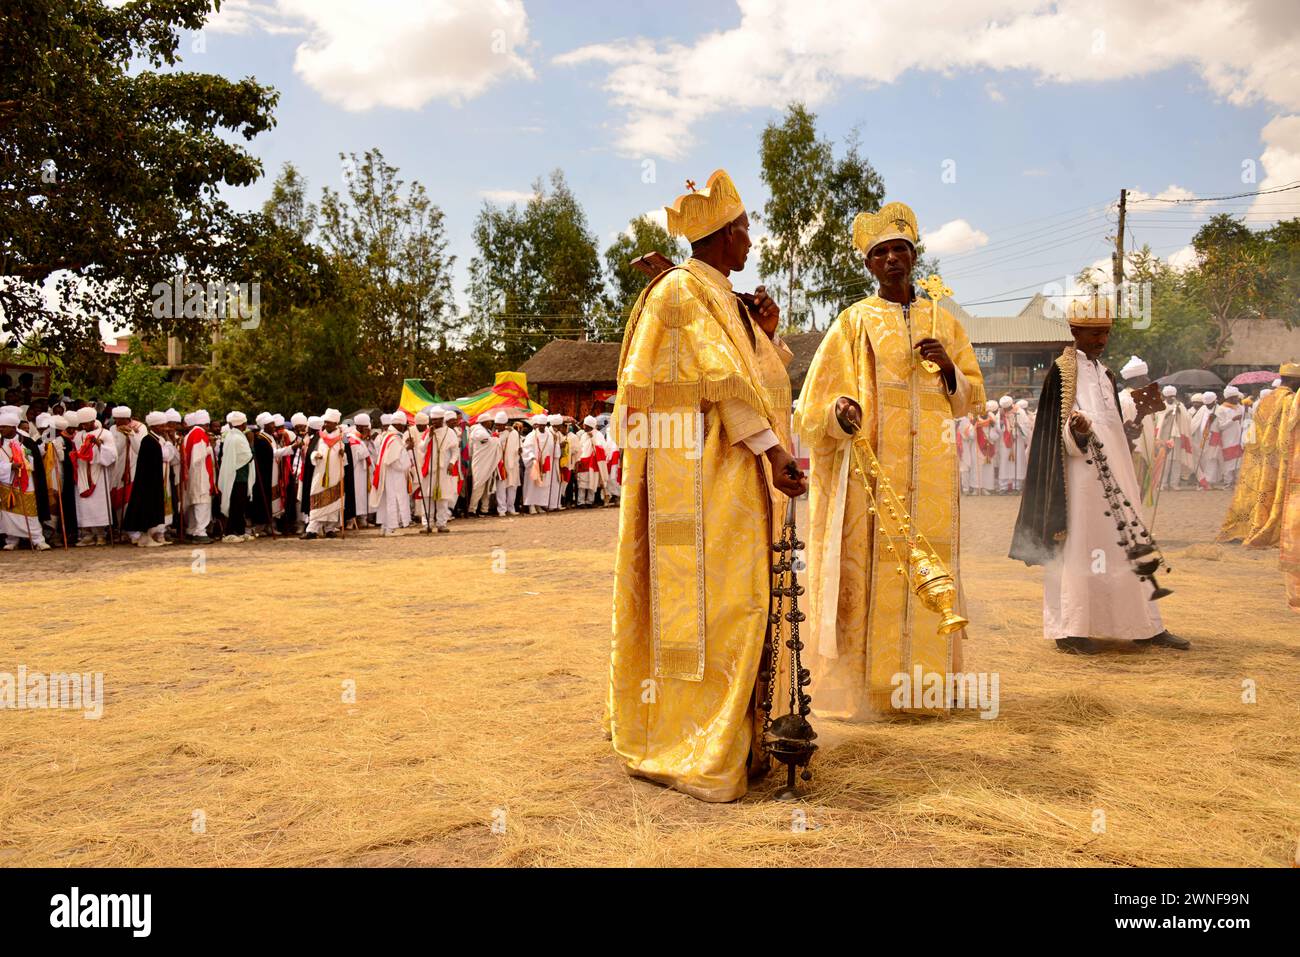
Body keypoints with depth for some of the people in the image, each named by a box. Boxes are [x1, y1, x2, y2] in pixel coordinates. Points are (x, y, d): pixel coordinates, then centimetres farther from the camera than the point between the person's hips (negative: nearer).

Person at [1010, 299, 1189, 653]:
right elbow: (1058, 431, -11)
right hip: (1080, 474, -8)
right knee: (1076, 546, -5)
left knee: (1126, 546, 10)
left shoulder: (1105, 374, 17)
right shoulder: (1061, 371, -4)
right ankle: (1069, 629, 2)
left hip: (1114, 473, 8)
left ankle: (1144, 626, 17)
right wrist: (1078, 430, -29)